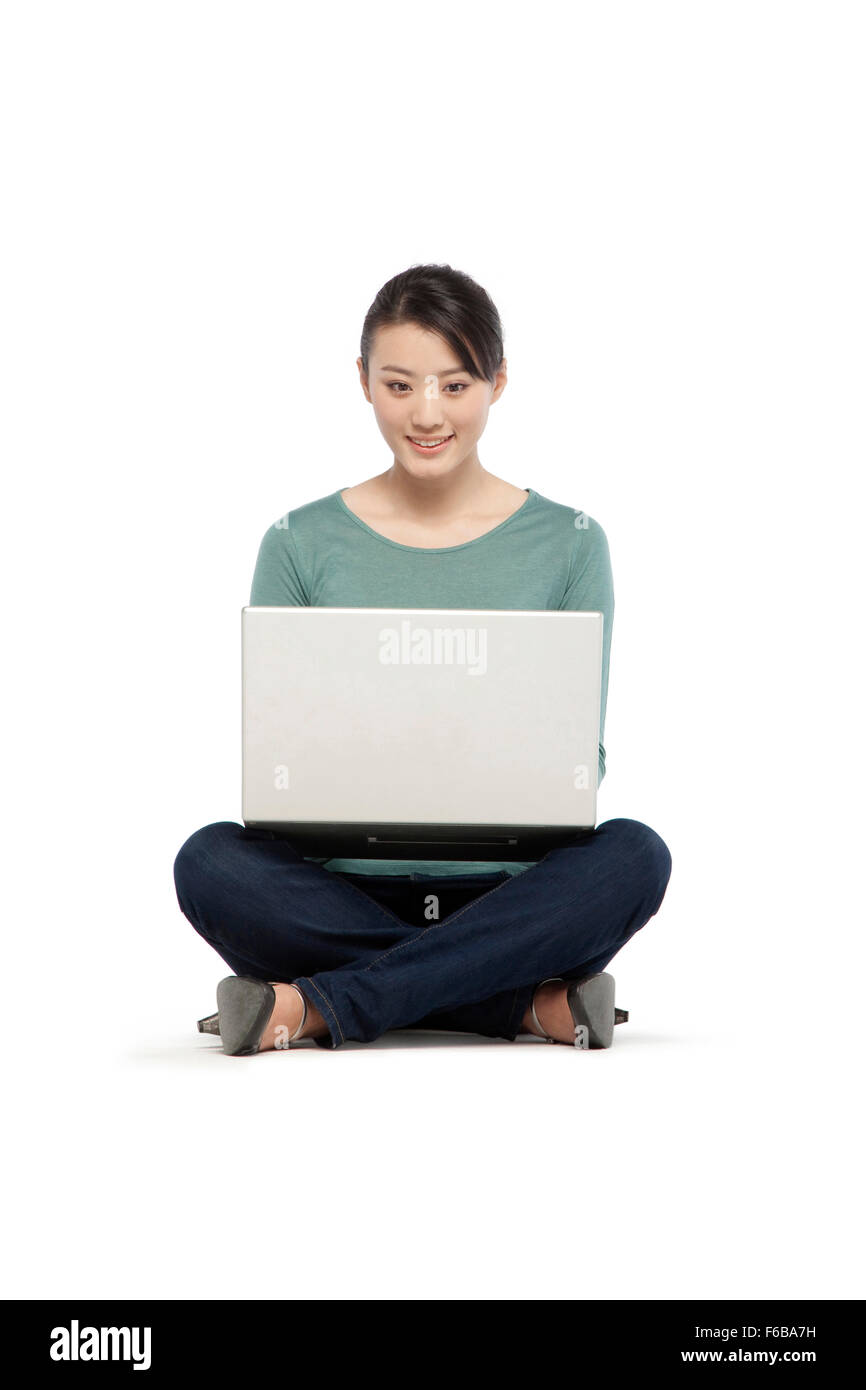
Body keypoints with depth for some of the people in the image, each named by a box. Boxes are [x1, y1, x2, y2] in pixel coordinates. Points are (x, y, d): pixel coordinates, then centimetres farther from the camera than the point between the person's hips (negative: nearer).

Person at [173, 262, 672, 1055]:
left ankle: (315, 1007, -28)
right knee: (211, 861, -29)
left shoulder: (568, 544, 6)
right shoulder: (301, 545, 7)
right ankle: (535, 1003, -25)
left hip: (509, 895, 0)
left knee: (633, 854, -31)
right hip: (348, 893, 0)